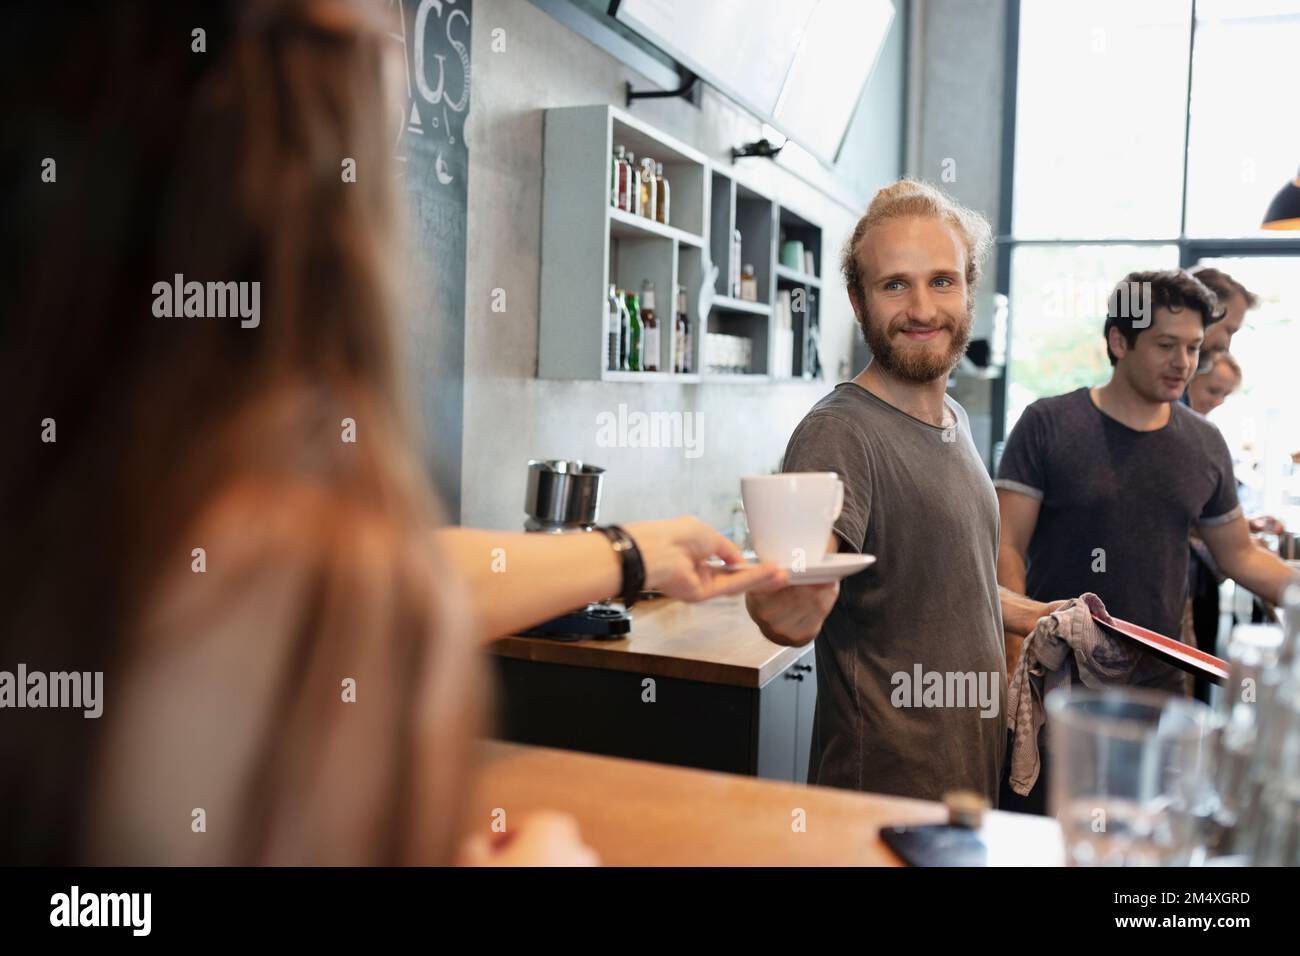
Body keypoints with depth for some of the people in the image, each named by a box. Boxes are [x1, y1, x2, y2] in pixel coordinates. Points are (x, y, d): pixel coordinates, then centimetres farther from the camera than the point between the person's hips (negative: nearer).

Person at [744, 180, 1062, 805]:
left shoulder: (955, 420, 8)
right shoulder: (840, 433, -20)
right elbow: (797, 615, -34)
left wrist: (1031, 615, 15)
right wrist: (782, 606, -54)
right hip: (884, 783, -8)